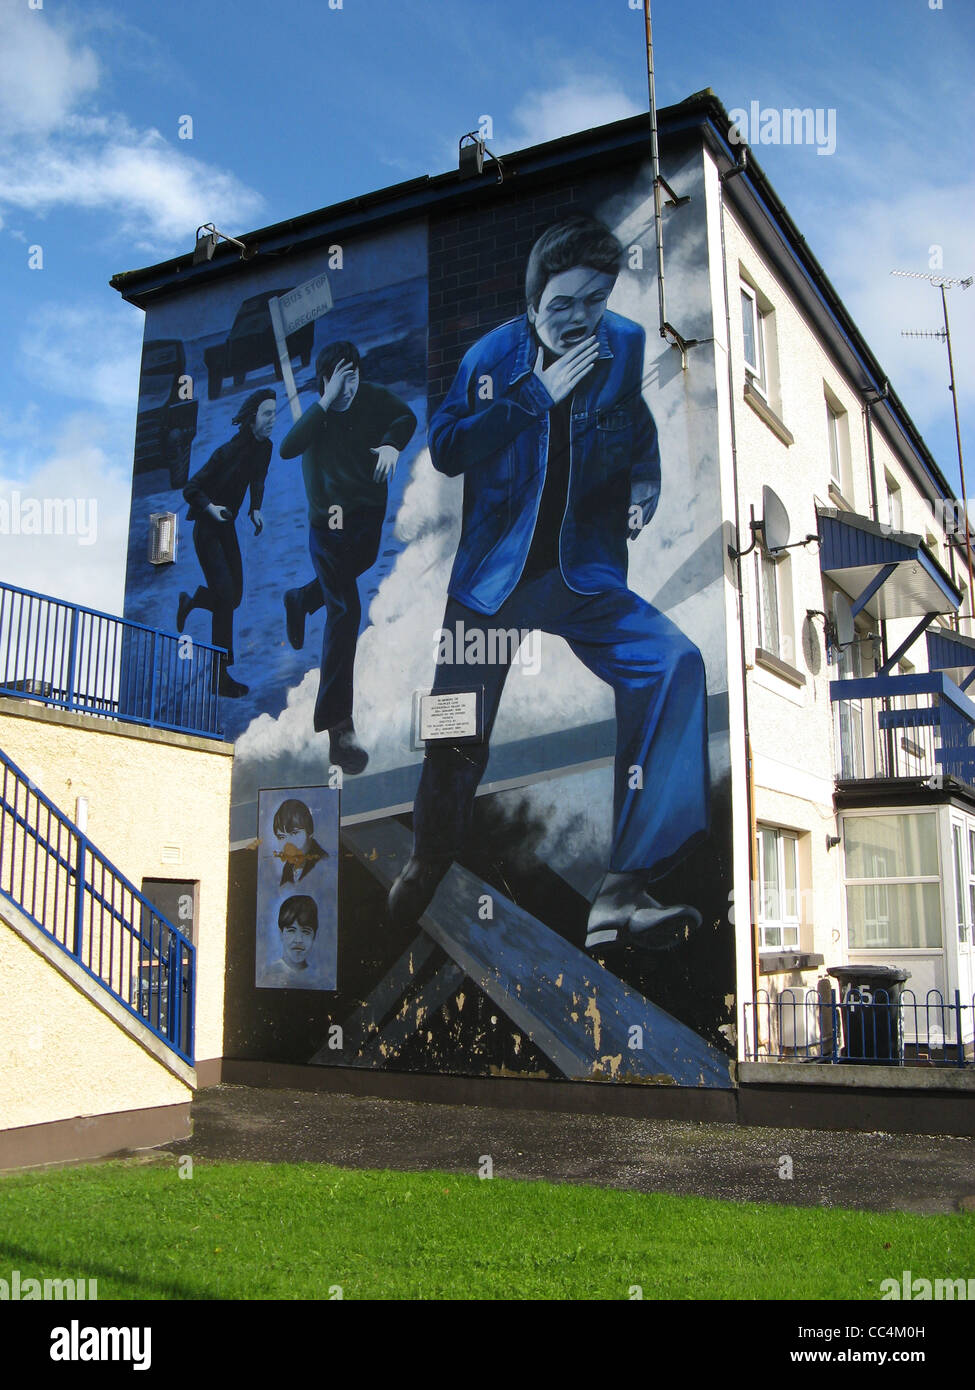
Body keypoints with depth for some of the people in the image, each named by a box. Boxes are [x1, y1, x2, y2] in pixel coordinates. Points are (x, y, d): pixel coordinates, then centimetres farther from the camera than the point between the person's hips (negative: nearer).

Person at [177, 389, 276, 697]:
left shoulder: (264, 447, -3)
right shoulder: (229, 451, -24)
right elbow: (190, 489, -18)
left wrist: (255, 509, 1)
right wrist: (212, 507, -34)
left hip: (227, 527, 7)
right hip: (207, 529, -7)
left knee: (234, 598, 7)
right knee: (226, 597, -13)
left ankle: (190, 601, 39)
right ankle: (221, 674, -6)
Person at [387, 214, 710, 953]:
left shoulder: (629, 347, 3)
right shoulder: (492, 355, -1)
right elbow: (444, 449, -9)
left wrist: (643, 481, 0)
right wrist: (538, 395, -15)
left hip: (582, 571, 1)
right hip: (491, 571, 0)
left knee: (674, 663, -27)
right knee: (457, 730, 2)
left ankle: (622, 892, -29)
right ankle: (429, 860, 36)